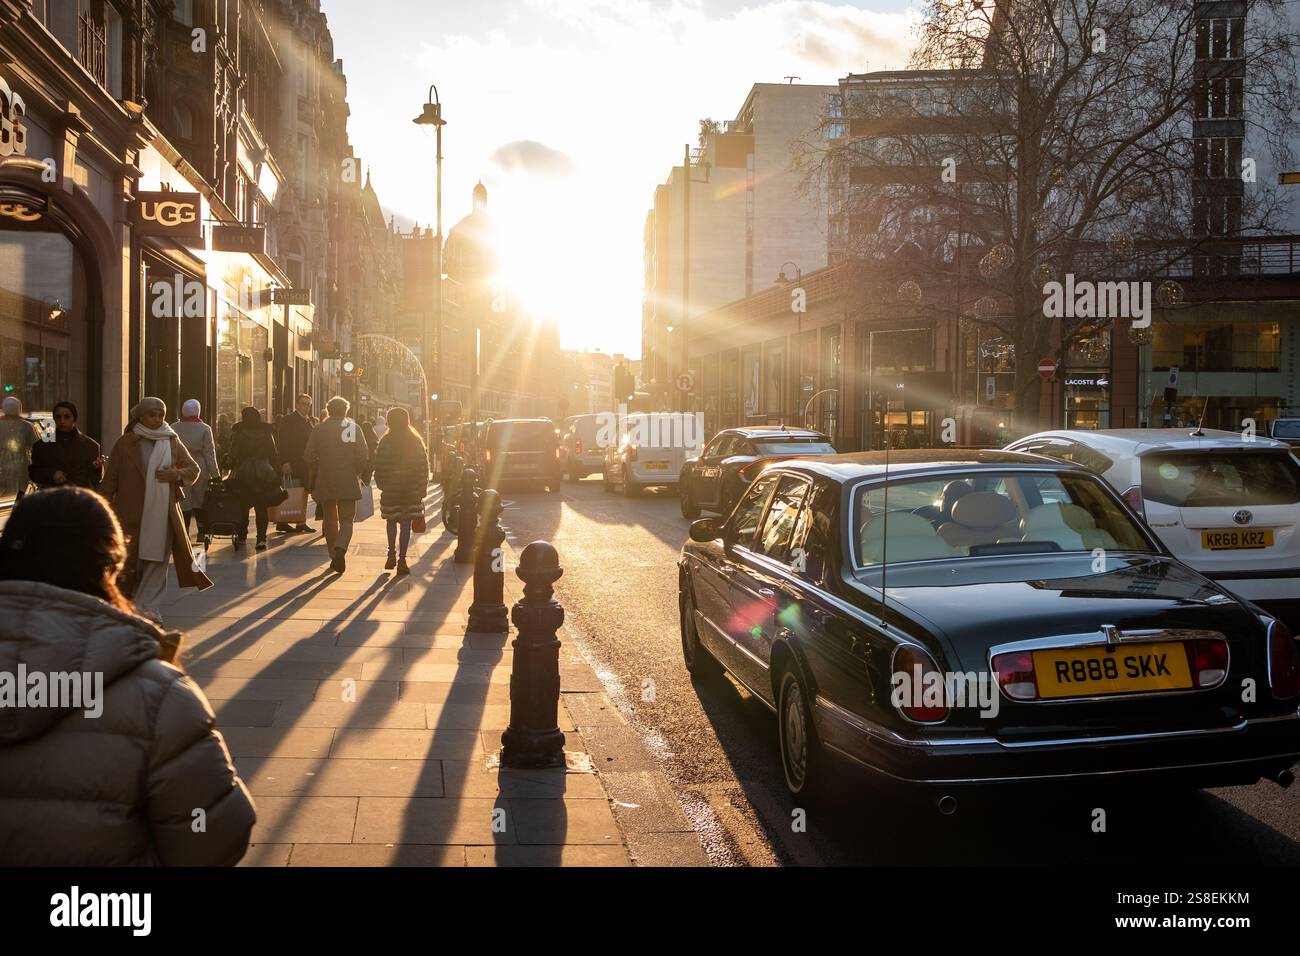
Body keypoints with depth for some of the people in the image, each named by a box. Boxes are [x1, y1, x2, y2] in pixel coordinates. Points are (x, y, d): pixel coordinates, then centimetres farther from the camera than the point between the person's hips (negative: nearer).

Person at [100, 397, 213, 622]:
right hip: (130, 514, -2)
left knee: (156, 561, 2)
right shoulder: (124, 443, 2)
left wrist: (177, 475, -8)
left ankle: (146, 606, 10)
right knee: (128, 562, 1)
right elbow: (110, 479, 3)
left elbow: (193, 468, 13)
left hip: (162, 514, 2)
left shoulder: (173, 442, 7)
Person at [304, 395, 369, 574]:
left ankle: (334, 556, 18)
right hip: (349, 482, -1)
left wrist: (318, 471, 13)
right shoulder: (354, 428, -1)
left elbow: (308, 456, -3)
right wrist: (358, 473, 9)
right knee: (346, 520, 1)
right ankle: (340, 549, -25)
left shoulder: (319, 429, 0)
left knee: (329, 520, 14)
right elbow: (363, 457, -7)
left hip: (325, 481, 1)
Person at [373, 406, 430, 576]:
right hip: (411, 490, 1)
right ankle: (402, 559, -1)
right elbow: (423, 466, 0)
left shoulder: (386, 441, -7)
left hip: (391, 490, -1)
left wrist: (381, 484, 9)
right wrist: (422, 488, 6)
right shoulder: (416, 441, -1)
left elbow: (379, 466, -5)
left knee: (392, 521, 15)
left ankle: (392, 554, 13)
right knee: (406, 523, 2)